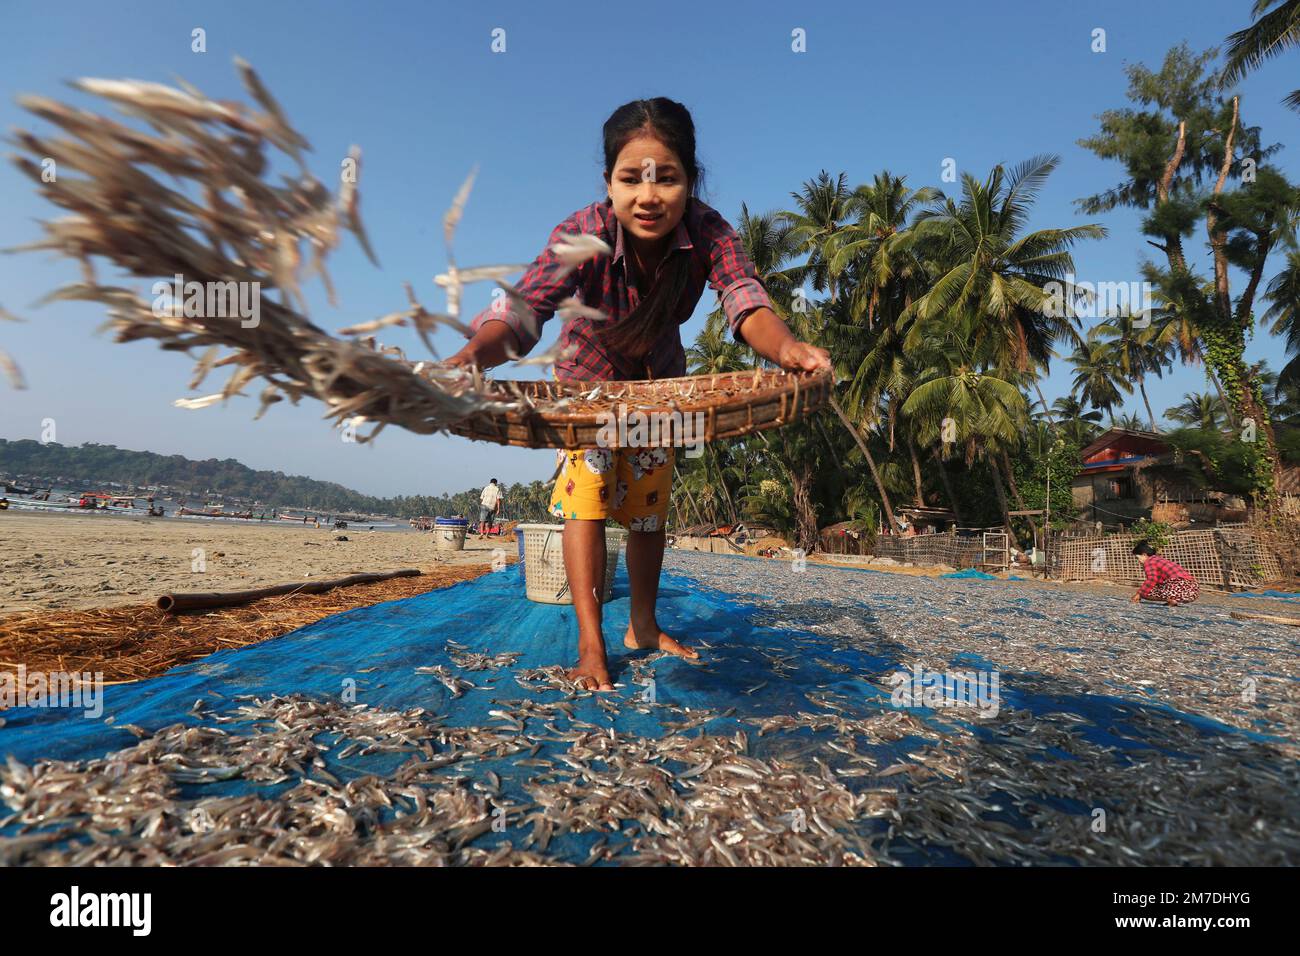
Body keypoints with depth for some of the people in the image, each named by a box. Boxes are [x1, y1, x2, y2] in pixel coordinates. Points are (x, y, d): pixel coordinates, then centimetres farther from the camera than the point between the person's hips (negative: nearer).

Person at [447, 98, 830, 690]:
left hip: (659, 378, 3)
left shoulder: (708, 233, -30)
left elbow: (746, 303, -44)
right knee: (587, 494, -12)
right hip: (590, 375, -2)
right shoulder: (584, 235, -35)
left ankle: (643, 627, 27)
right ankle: (590, 645, -2)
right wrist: (470, 357, -69)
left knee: (650, 503, 10)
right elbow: (523, 309, -47)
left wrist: (785, 347, -67)